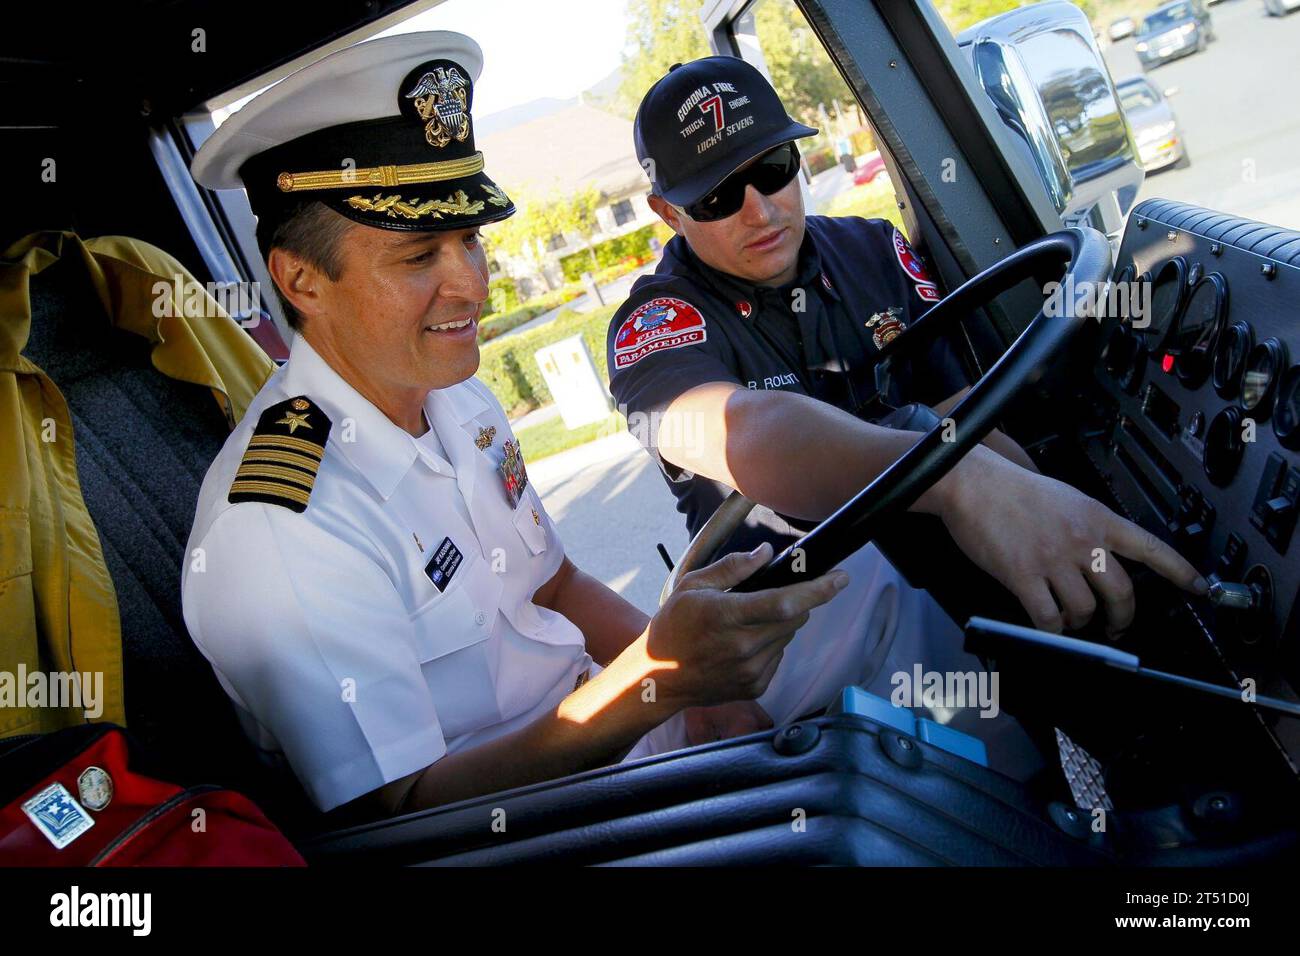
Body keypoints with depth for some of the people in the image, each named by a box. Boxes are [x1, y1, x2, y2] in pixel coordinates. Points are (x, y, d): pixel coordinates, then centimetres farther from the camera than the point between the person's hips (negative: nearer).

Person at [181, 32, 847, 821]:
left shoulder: (459, 397, 1)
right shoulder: (276, 530, -25)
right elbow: (401, 811, -23)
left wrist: (704, 681, -7)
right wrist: (655, 676, -34)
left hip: (615, 749, 8)